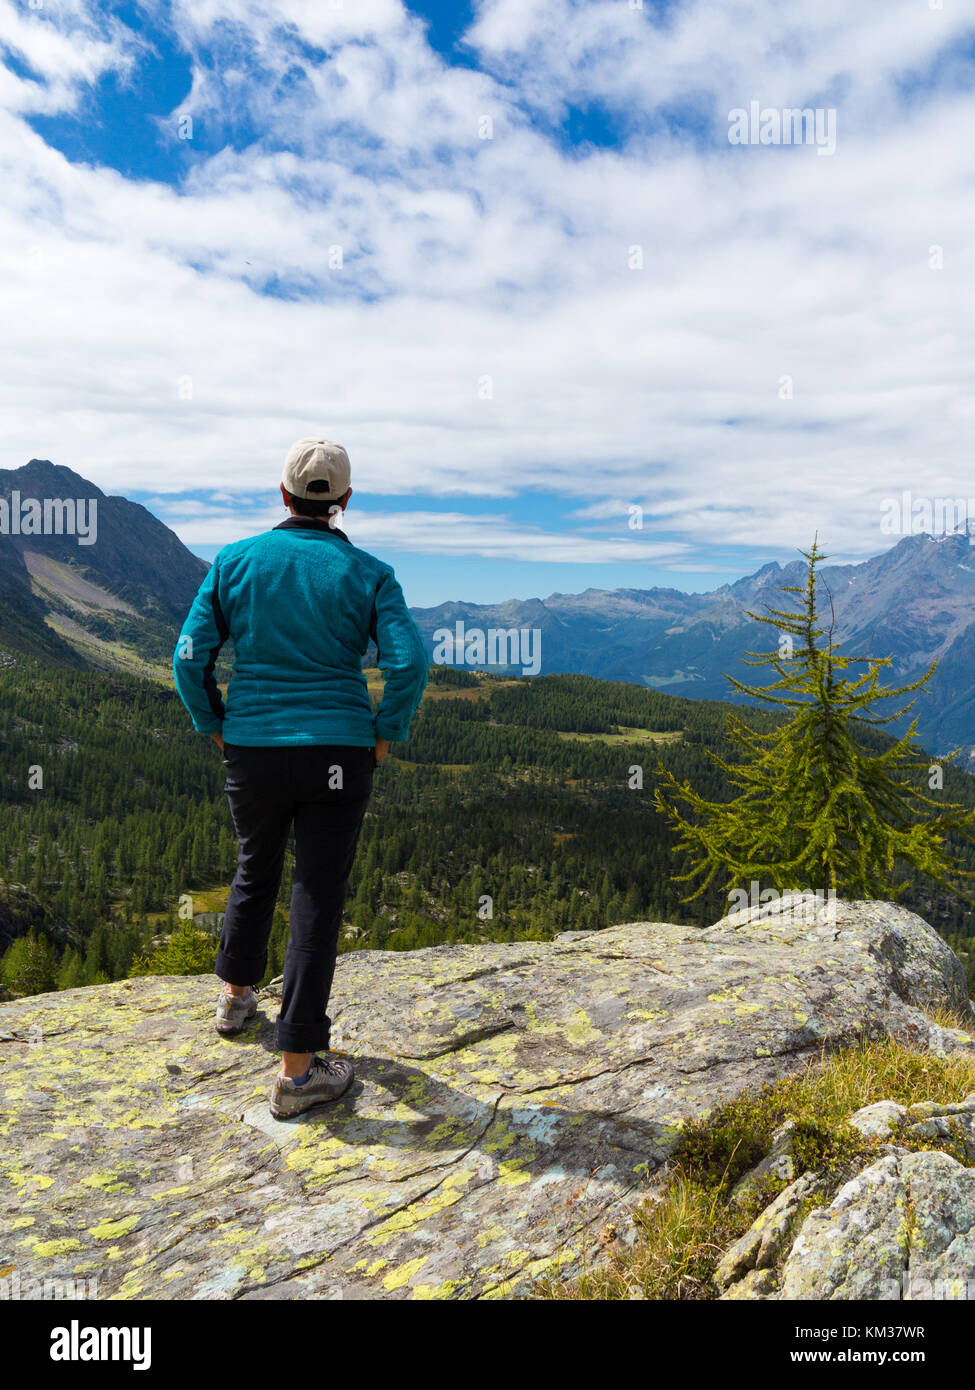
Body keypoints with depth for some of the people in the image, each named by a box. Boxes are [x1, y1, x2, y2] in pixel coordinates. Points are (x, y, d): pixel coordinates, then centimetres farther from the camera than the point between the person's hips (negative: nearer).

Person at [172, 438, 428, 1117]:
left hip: (252, 751, 3)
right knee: (318, 898, 2)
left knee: (256, 870, 27)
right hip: (339, 754, -3)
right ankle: (298, 1068, 6)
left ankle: (237, 994, 46)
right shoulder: (367, 573, -4)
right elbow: (410, 660, -16)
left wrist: (214, 728, 10)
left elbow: (191, 655, -2)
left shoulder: (235, 561, 1)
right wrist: (386, 735, -3)